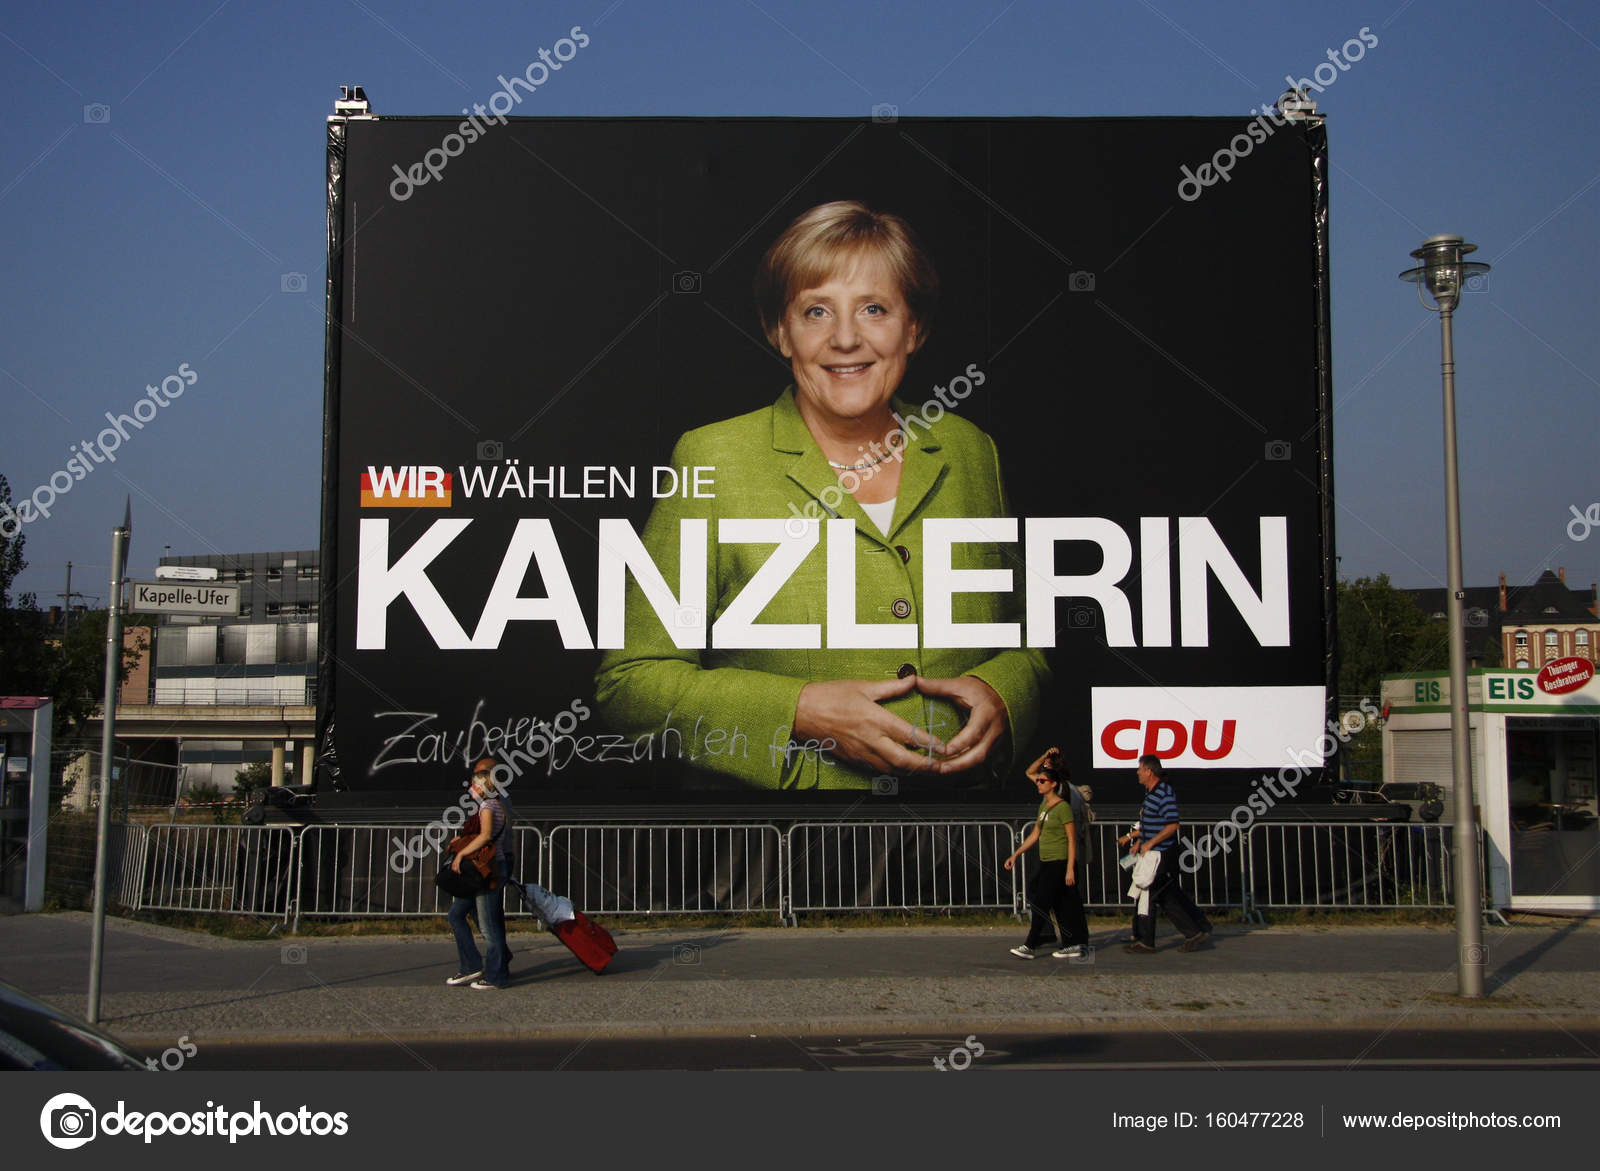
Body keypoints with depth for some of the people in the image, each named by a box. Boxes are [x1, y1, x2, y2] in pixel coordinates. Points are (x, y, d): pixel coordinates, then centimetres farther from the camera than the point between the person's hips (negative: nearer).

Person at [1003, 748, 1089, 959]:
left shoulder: (1063, 807, -12)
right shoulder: (1044, 805, 13)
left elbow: (1072, 839, -14)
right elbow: (1035, 835, 19)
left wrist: (1070, 869, -18)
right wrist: (1016, 855, 16)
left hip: (1060, 863, -8)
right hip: (1046, 862, 8)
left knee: (1041, 903, -7)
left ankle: (1030, 945, -4)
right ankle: (1073, 945, 12)